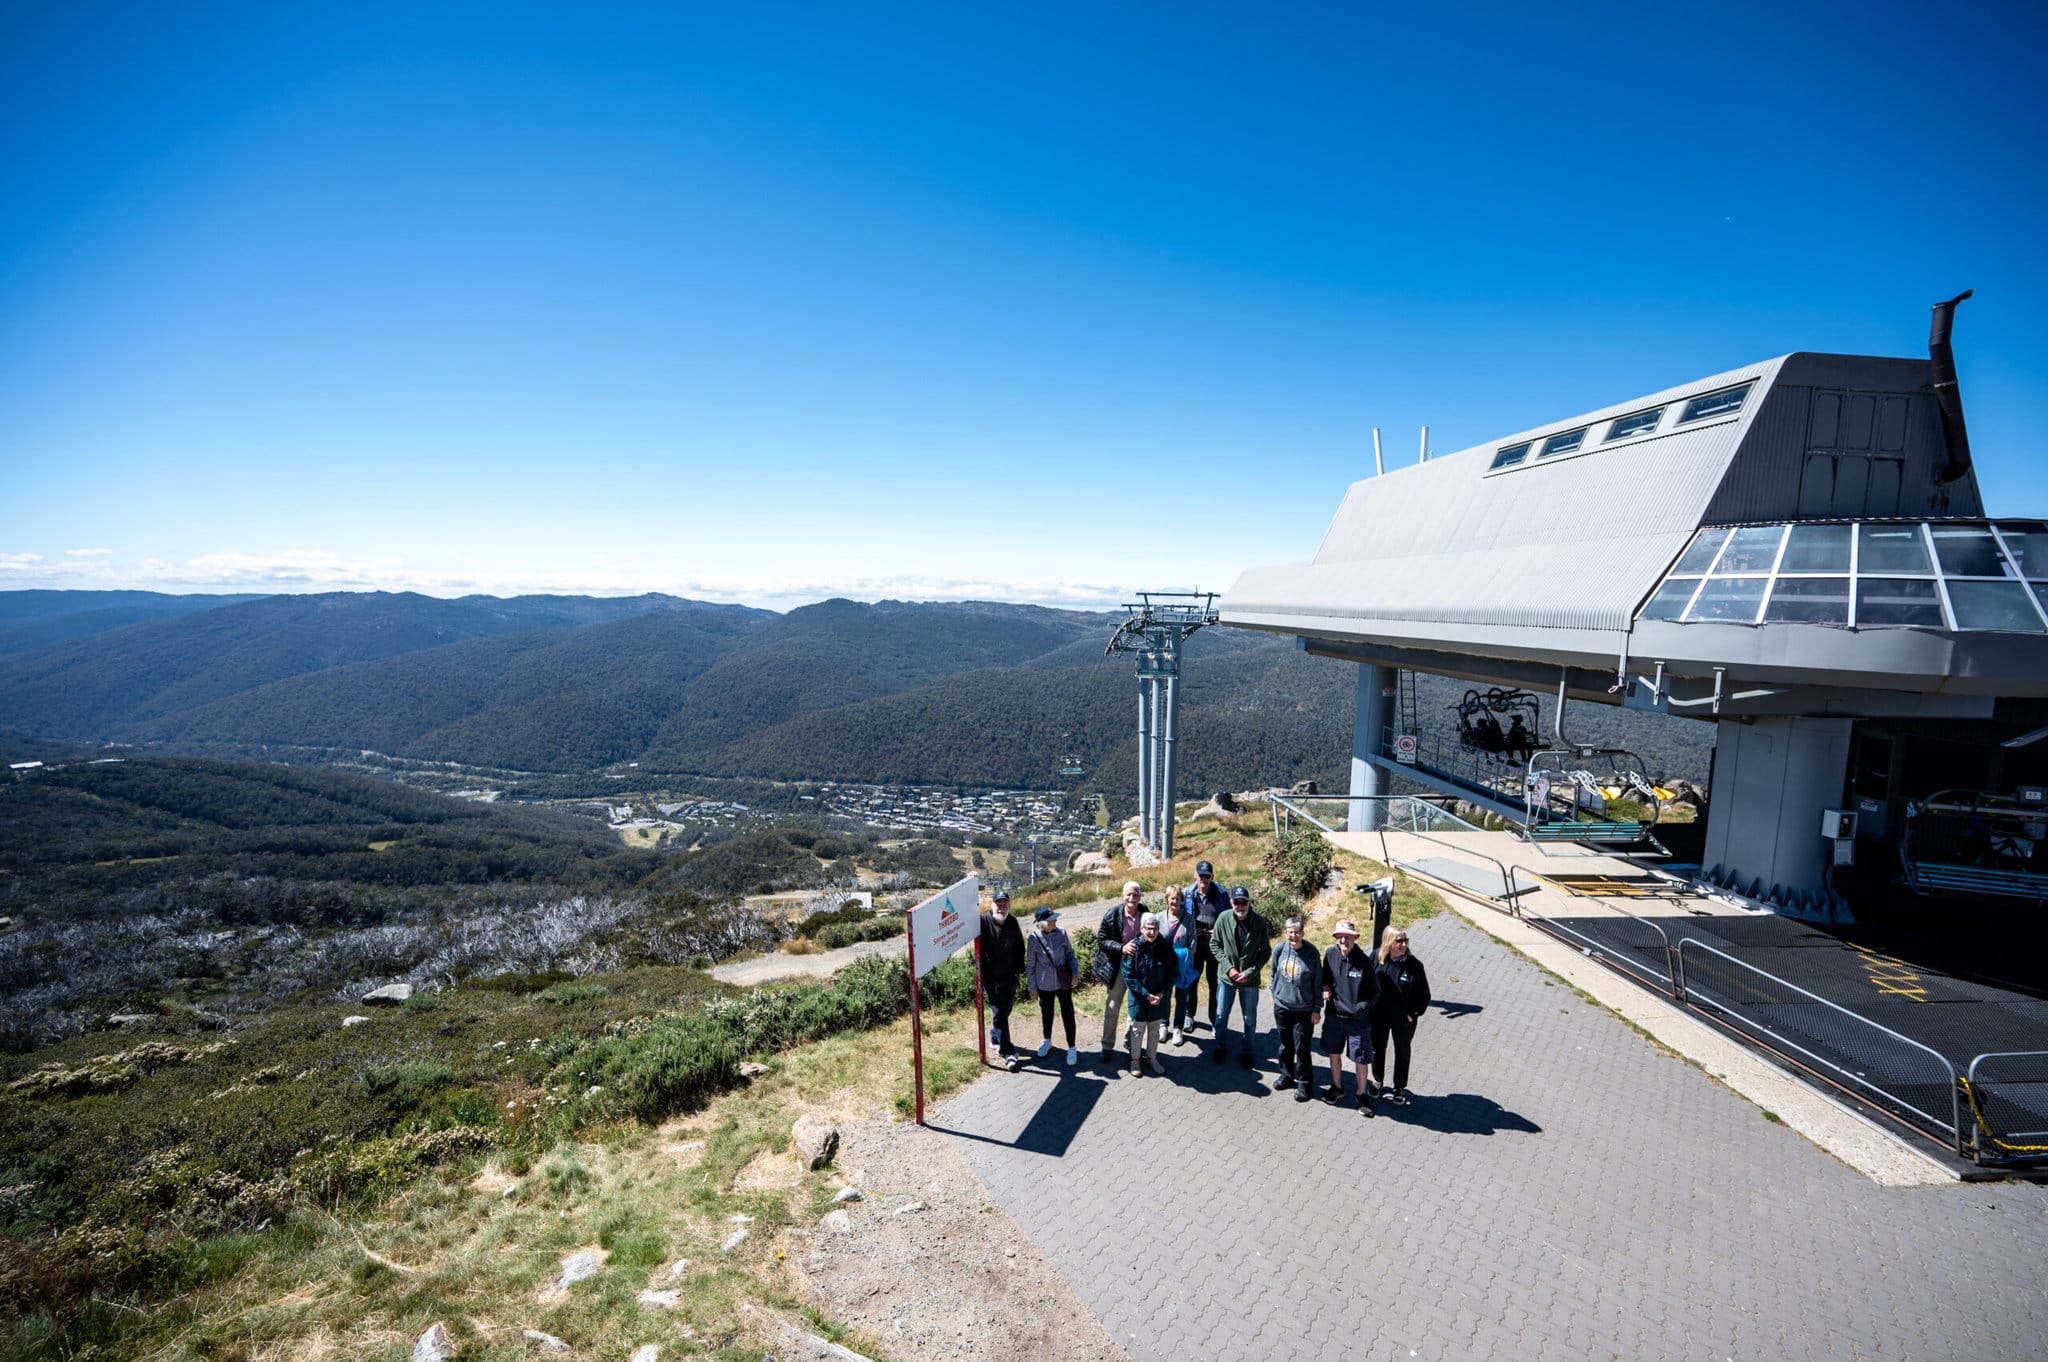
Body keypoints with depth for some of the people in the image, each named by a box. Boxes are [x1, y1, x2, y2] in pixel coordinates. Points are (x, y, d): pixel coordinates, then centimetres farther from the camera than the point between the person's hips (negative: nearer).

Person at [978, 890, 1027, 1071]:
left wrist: (1019, 968, 6)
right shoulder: (983, 921, -15)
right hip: (990, 978, -4)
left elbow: (1019, 947, 10)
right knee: (999, 1014, -5)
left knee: (1006, 1010, 18)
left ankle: (995, 1036, 44)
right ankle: (1008, 1053, 1)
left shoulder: (1012, 922, -2)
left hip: (1009, 976, 5)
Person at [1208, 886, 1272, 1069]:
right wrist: (1228, 967, -12)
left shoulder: (1259, 923, -15)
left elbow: (1265, 951, -6)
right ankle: (1221, 1046, 37)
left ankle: (1247, 1050, 34)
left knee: (1250, 1018, 13)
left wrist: (1250, 972, -15)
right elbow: (1215, 944, -3)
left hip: (1250, 979, -1)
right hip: (1227, 976, 1)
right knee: (1221, 1014, 15)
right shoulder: (1224, 919, -13)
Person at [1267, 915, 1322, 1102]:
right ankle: (1286, 1076, 38)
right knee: (1285, 1045, 19)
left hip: (1304, 1010, -3)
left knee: (1303, 1049, 4)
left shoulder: (1312, 953, -15)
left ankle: (1305, 1084, 22)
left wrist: (1317, 1009, -6)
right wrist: (1275, 994, 15)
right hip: (1281, 1006, 3)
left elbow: (1318, 982, -8)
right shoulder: (1279, 949, -8)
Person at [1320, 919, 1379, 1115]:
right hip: (1333, 1015, 3)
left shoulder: (1365, 961, -17)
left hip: (1358, 1019, -3)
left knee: (1360, 1059, 6)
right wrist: (1325, 988, -7)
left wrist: (1362, 1007, -18)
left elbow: (1375, 992, -5)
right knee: (1334, 1054, 17)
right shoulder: (1330, 954, -8)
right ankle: (1337, 1088, 39)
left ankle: (1362, 1095, 28)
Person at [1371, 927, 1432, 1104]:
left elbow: (1424, 995, -8)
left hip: (1404, 1019, -1)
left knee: (1402, 1052, 17)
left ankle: (1399, 1088, 36)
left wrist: (1413, 1014, -11)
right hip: (1379, 1016, 1)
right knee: (1377, 1049, 20)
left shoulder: (1414, 965, -18)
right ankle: (1378, 1081, 43)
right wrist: (1369, 1008, -4)